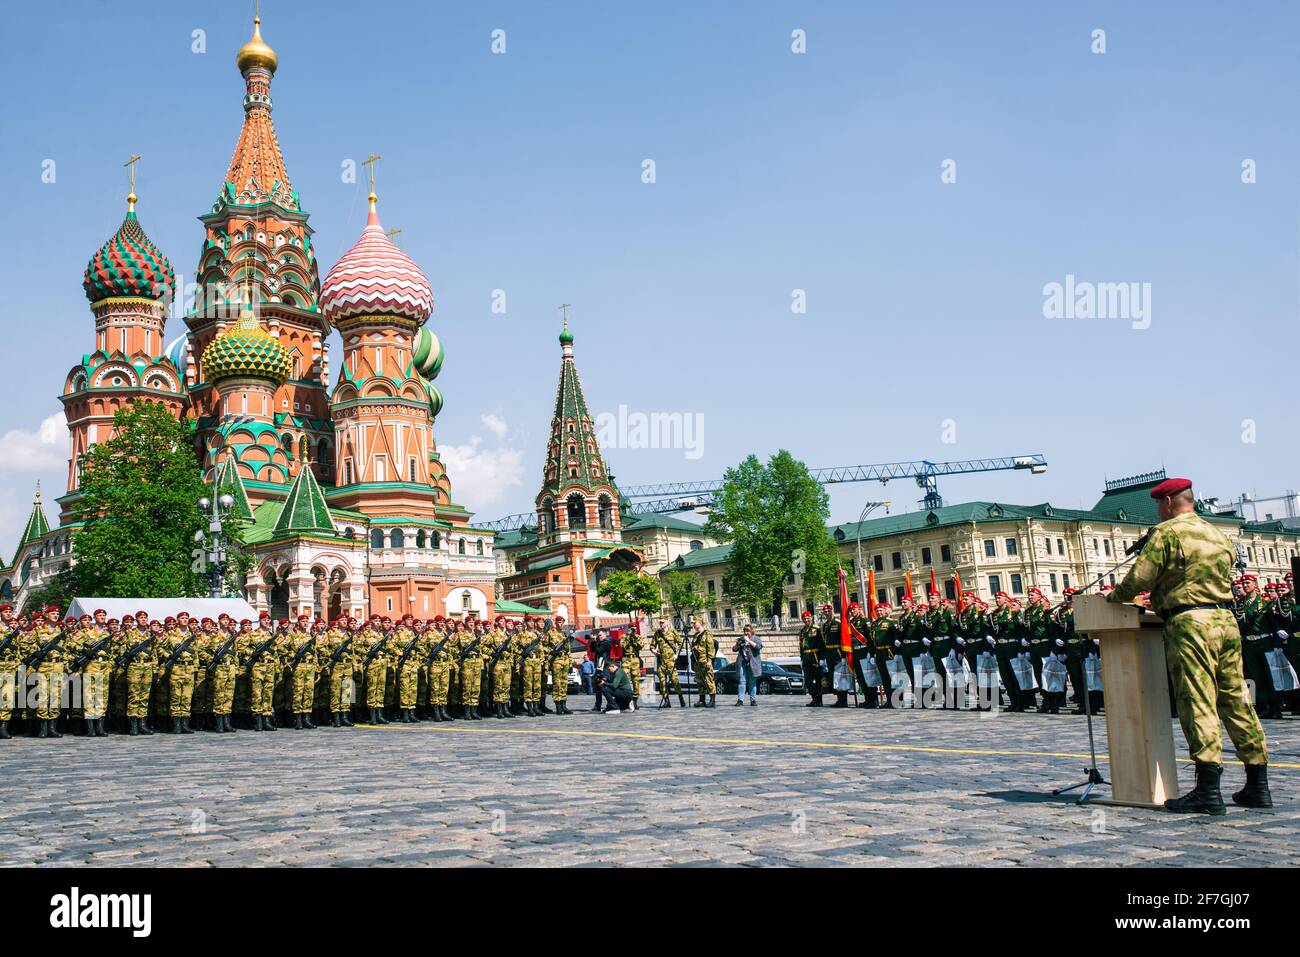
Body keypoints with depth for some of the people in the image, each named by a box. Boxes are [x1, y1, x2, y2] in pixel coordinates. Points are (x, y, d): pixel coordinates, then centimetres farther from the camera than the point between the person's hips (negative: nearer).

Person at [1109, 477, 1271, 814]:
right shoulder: (1217, 534, 20)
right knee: (1236, 701, 10)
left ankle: (1208, 791, -11)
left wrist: (1116, 596, 9)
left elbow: (1139, 577, -10)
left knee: (1197, 705, -8)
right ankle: (1258, 786, 14)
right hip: (1226, 620, 8)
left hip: (1190, 622, -8)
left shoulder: (1167, 532, -4)